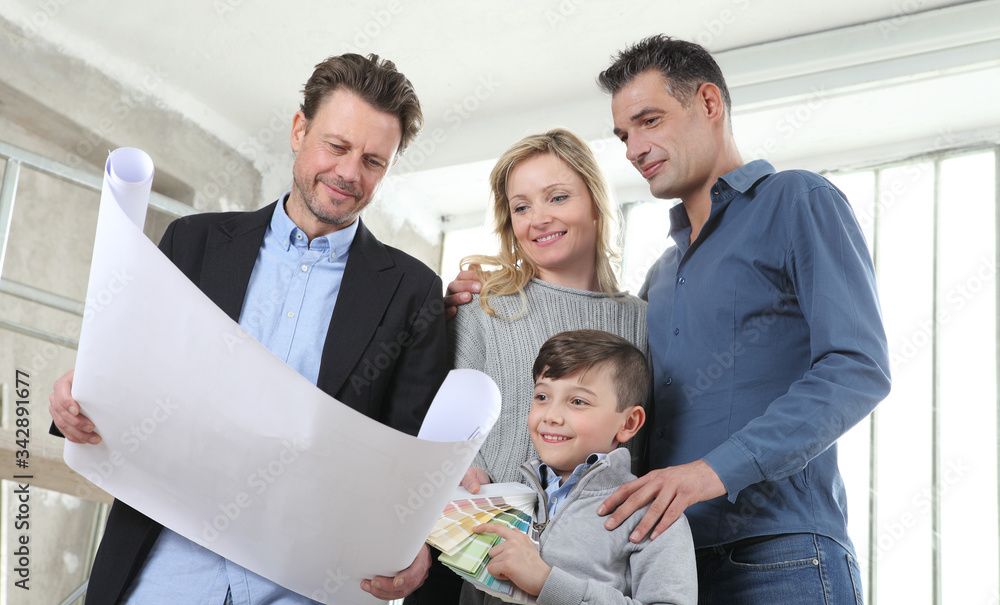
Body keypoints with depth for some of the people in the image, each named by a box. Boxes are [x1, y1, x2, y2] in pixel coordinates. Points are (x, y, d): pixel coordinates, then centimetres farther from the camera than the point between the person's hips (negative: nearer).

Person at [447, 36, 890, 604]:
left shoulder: (798, 201, -1)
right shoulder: (664, 271, 22)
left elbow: (858, 368, -13)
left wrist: (714, 470, -22)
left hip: (777, 559, -7)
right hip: (669, 555, 7)